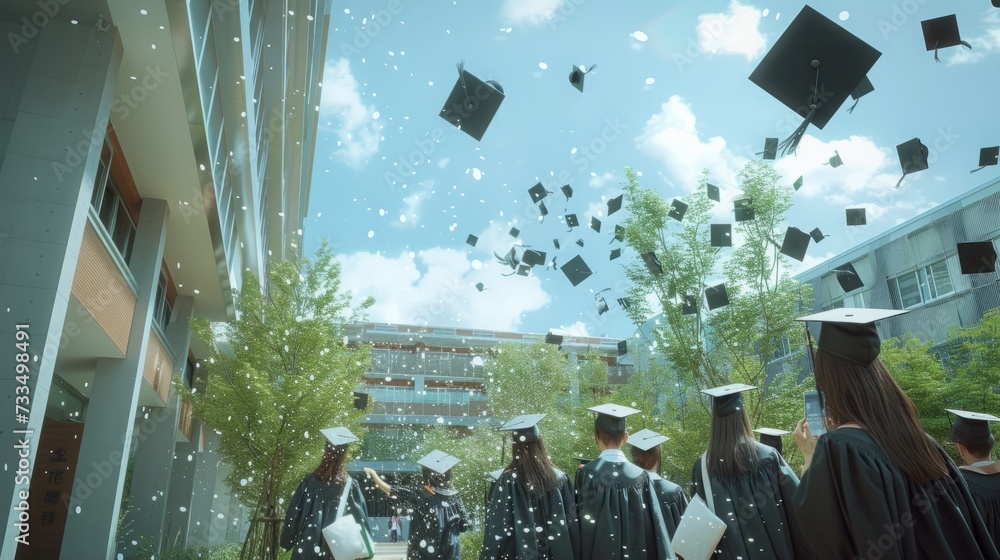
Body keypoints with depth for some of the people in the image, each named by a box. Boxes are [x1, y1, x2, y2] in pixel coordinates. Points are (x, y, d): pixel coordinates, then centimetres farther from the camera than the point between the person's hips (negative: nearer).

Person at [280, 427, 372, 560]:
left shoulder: (310, 481, -4)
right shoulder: (350, 485, -8)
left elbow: (293, 513, 2)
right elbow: (361, 518, -5)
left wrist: (285, 541, 15)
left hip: (307, 548, 1)